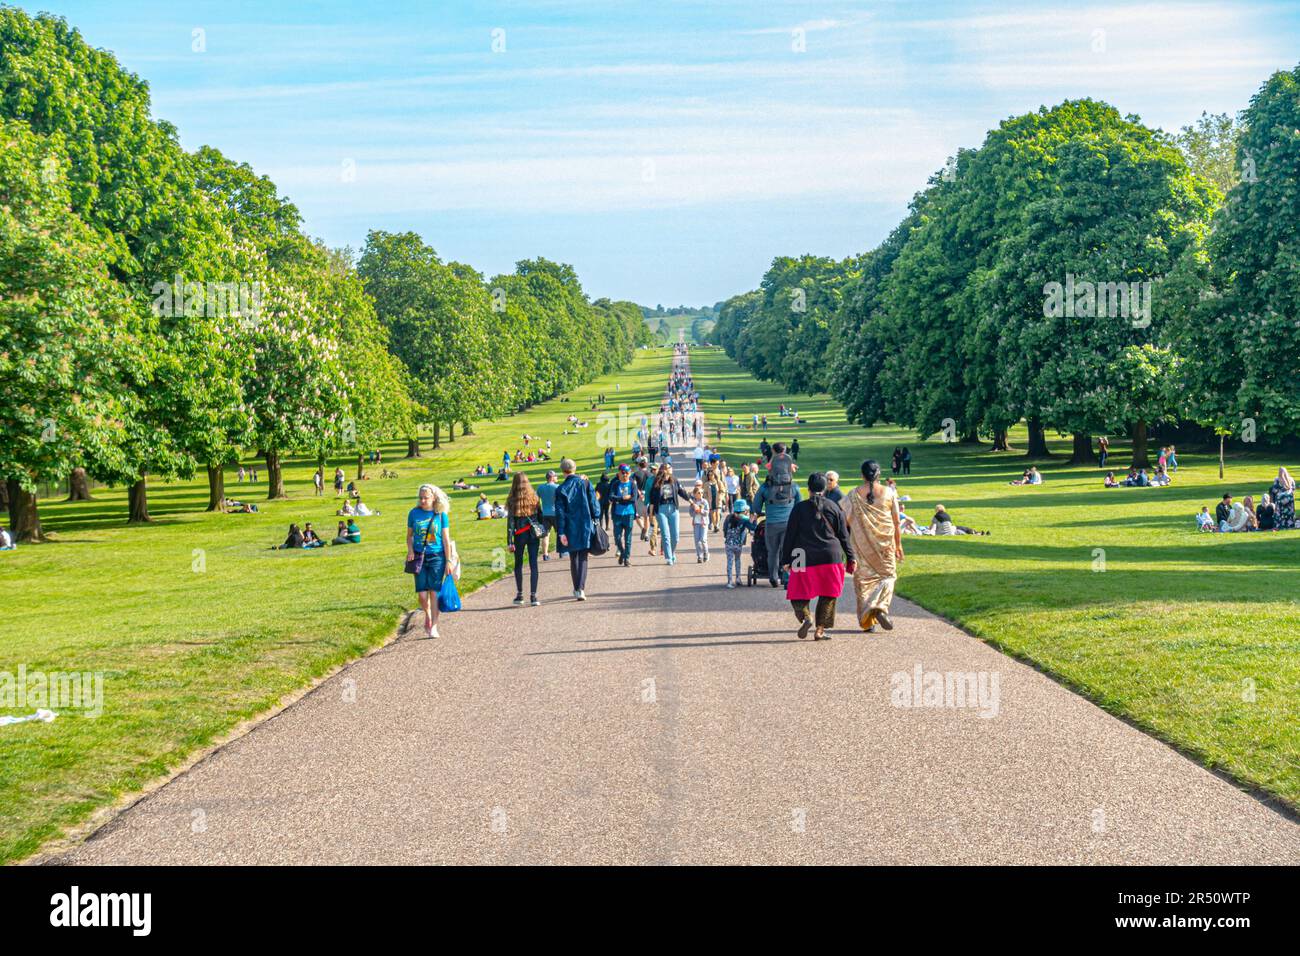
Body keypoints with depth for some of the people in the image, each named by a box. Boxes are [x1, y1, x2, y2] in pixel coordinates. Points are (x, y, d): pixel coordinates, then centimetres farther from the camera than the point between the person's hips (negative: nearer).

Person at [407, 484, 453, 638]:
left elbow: (446, 539, 1)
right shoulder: (414, 513, 3)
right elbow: (409, 535, 13)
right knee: (422, 594, -4)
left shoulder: (441, 515, -1)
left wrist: (449, 560, -2)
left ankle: (433, 626, 2)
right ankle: (428, 616, 26)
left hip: (437, 556, -1)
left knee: (434, 592, -6)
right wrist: (410, 550, -4)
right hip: (419, 557, 1)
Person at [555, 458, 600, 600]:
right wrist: (595, 520, 11)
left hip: (570, 529, 0)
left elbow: (559, 512, -5)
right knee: (583, 559, 1)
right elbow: (594, 504, -1)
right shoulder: (586, 484, -3)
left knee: (573, 559, 14)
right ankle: (581, 589, -13)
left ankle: (577, 589, 20)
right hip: (585, 527, 0)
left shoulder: (561, 489, -4)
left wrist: (561, 532, -5)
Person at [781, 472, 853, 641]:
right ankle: (820, 630, 6)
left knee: (799, 593, 8)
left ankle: (805, 617, -19)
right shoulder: (834, 507, 4)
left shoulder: (799, 508, 1)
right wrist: (850, 558, 12)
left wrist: (785, 560, 6)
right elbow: (843, 536, 7)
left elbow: (789, 536, 1)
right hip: (831, 557, 1)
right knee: (827, 595, 11)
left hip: (806, 559, -1)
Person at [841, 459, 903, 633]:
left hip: (861, 544, 0)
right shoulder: (889, 493, -4)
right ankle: (881, 608, -13)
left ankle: (867, 622, 8)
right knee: (887, 574, 13)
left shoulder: (854, 495, -5)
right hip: (885, 542, 0)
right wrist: (898, 545, 9)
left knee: (863, 579, 8)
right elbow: (896, 522, 0)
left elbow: (843, 519, -3)